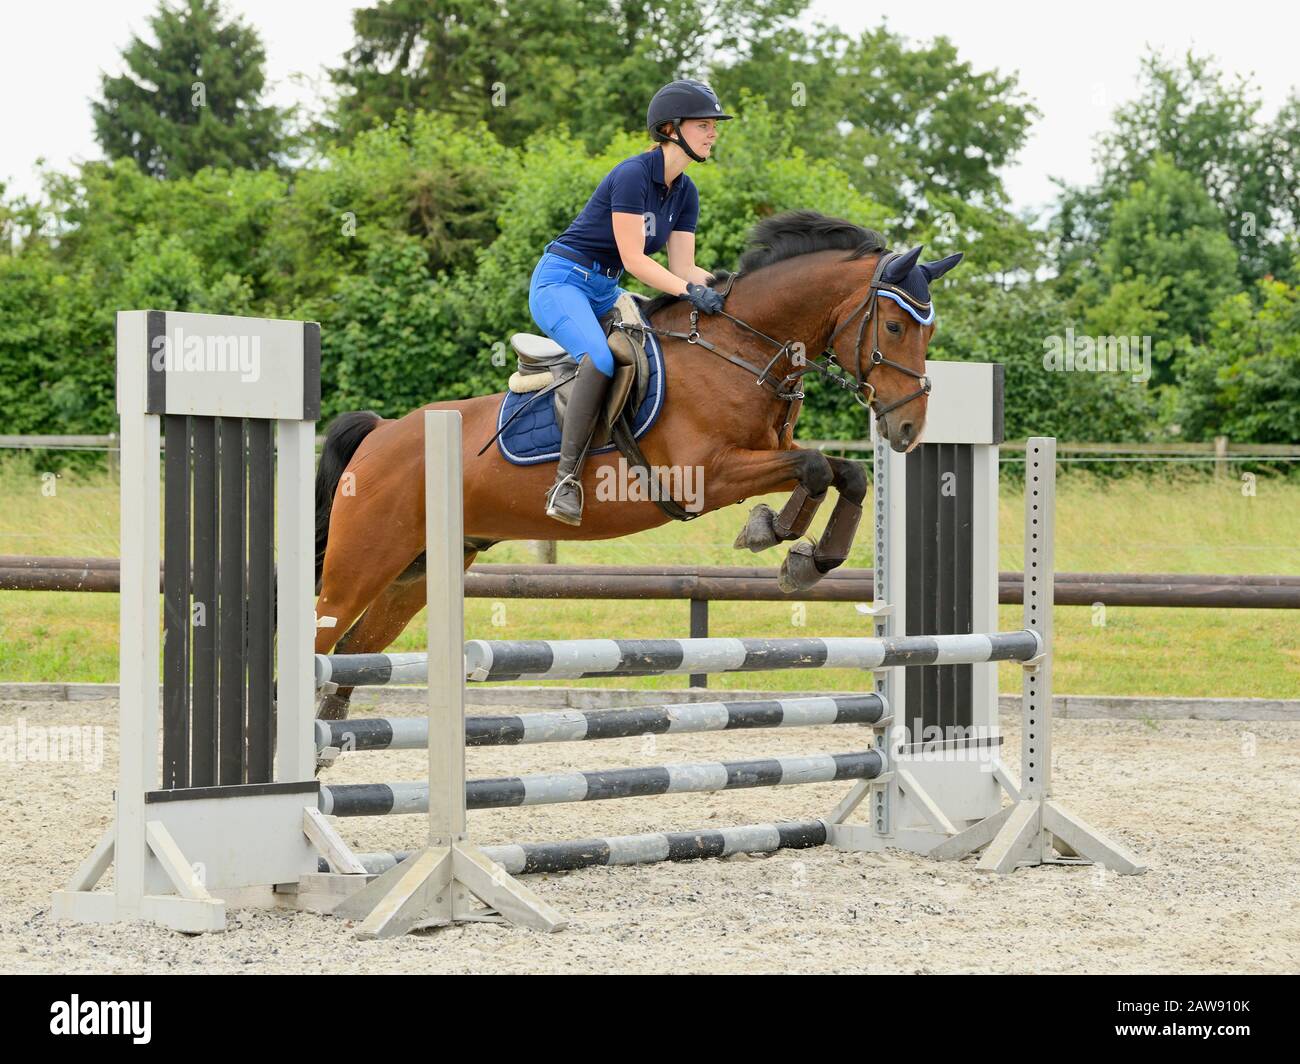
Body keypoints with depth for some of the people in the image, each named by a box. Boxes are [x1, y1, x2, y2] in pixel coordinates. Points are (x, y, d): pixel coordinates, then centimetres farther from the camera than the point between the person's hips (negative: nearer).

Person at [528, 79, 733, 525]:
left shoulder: (684, 193, 8)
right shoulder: (633, 175, -19)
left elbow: (682, 267, 5)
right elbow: (634, 258, -22)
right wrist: (689, 290, -30)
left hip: (605, 292, 10)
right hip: (561, 282, -10)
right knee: (601, 359, -33)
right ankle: (566, 478, -36)